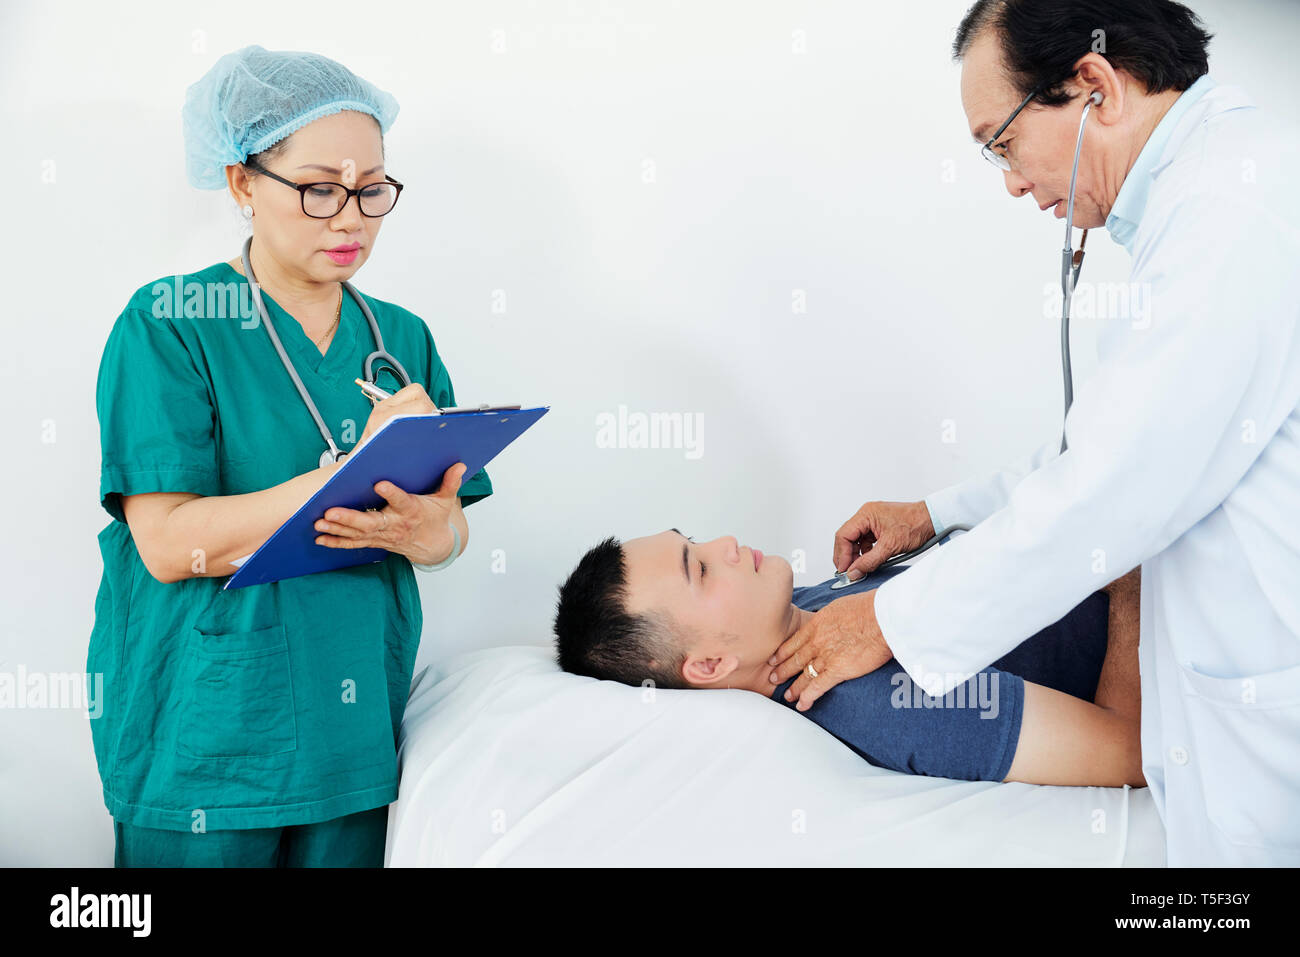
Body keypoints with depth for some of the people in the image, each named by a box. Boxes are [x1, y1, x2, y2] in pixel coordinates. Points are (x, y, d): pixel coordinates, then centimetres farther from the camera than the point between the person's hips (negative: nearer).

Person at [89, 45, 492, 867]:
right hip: (204, 745, -4)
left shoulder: (403, 339, 7)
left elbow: (452, 532, 6)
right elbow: (167, 543, -16)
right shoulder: (168, 327, -7)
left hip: (357, 731, 4)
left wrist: (426, 531, -19)